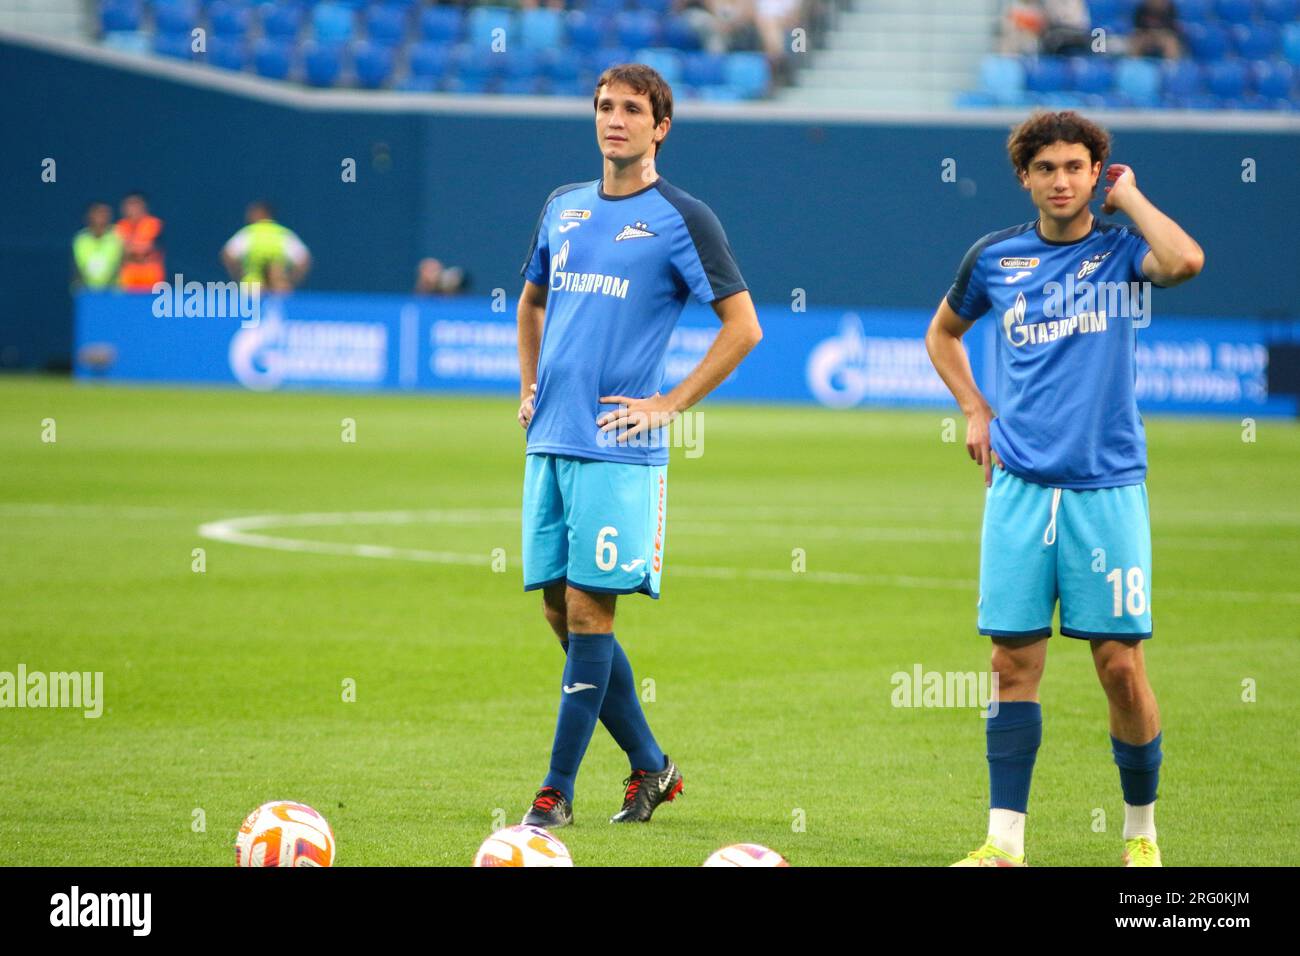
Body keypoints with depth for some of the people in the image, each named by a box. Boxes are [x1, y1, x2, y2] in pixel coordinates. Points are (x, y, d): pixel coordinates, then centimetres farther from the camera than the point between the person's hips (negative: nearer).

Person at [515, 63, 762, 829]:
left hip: (619, 449, -6)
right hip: (550, 442, 6)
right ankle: (650, 765, 21)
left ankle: (558, 792, -5)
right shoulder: (564, 209, 14)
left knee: (587, 611, -8)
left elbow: (743, 326, -5)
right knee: (561, 612, 7)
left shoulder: (681, 218, -4)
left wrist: (670, 405, -9)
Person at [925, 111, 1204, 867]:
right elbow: (943, 334, 27)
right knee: (1015, 662, 0)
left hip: (1107, 486, -2)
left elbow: (1185, 261, -24)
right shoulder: (995, 258, 8)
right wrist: (975, 410, 12)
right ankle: (1005, 844, 3)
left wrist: (1128, 196, -9)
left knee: (1121, 664, -2)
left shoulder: (1118, 250, 0)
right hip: (1020, 487, 2)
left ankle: (1142, 832, 15)